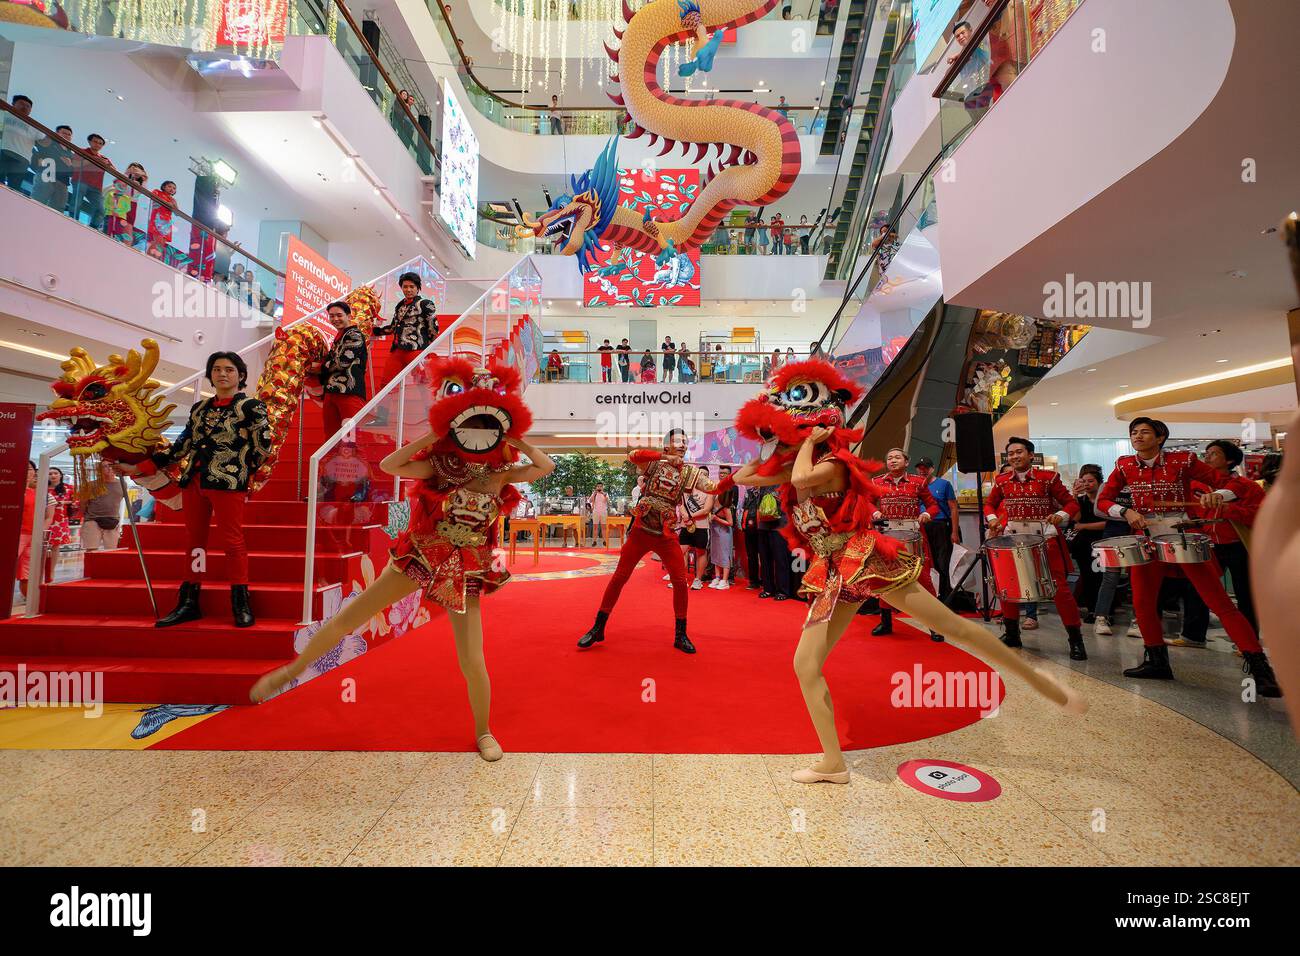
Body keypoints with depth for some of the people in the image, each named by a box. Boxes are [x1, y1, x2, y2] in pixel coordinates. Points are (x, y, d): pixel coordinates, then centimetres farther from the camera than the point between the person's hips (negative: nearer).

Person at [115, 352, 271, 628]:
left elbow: (262, 446, -3)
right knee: (194, 541, 10)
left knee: (232, 541, -5)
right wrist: (139, 468, 16)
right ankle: (188, 603, 18)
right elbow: (181, 446, 18)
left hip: (228, 482, -6)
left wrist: (239, 470, 5)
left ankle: (241, 604, 4)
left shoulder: (251, 407, -2)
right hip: (193, 481, 7)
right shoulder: (199, 407, 16)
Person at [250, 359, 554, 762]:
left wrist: (517, 441, -6)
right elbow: (388, 466, -13)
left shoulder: (500, 473, -2)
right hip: (420, 559, 1)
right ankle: (294, 668, 32)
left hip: (465, 571, -1)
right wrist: (431, 436, -12)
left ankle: (484, 732, 21)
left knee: (472, 661, -3)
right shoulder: (440, 465, -4)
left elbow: (546, 466, -8)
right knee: (348, 617, 3)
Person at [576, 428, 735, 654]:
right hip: (640, 531, -2)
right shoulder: (654, 464, 0)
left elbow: (715, 488, -4)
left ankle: (680, 635, 14)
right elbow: (632, 455, -18)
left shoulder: (690, 473, 5)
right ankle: (598, 628, 14)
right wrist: (664, 457, -25)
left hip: (665, 535, 2)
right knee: (619, 577, 1)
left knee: (680, 581, -2)